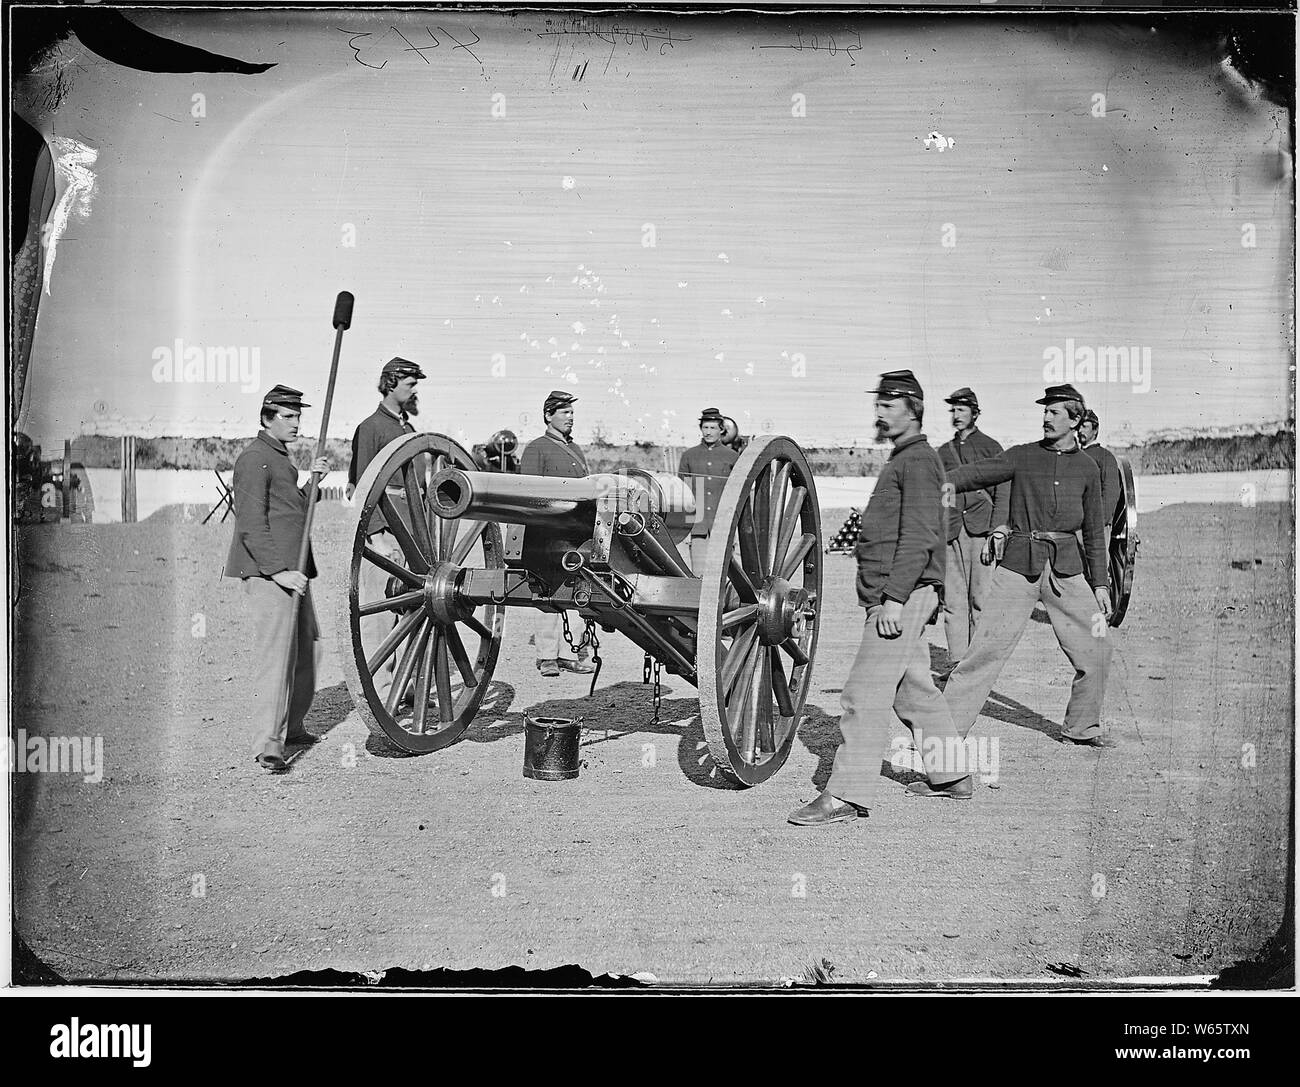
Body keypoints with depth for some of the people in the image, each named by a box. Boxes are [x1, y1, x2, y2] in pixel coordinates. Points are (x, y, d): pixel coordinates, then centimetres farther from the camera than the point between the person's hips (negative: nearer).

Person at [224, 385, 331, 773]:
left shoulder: (282, 457, 21)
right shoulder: (254, 458, -10)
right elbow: (252, 525, -17)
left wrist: (313, 479, 11)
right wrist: (278, 570, -23)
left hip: (293, 570, 10)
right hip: (267, 572, -10)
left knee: (305, 649, 16)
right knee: (276, 654, -13)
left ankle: (292, 726, 31)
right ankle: (268, 744, -12)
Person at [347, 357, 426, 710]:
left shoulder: (408, 428, 19)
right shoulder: (371, 427, -6)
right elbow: (361, 487, -11)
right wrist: (376, 533, -18)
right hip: (382, 528, -8)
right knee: (379, 612, -5)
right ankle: (379, 692, -1)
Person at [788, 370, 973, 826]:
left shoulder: (918, 460, -10)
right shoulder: (901, 460, 21)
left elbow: (919, 537, -20)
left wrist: (895, 597, -25)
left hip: (905, 595, -10)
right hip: (893, 596, 10)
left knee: (865, 694, -11)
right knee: (914, 689, 16)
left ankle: (845, 795, -10)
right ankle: (951, 776, 27)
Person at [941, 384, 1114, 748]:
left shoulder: (1087, 466, 9)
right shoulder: (1022, 456, 3)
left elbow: (1094, 530, 14)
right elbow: (976, 474, -9)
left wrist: (1100, 584, 11)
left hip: (1066, 568, 3)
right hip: (1019, 565, -3)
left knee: (1096, 649, 5)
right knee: (988, 647, -10)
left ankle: (1081, 727, 25)